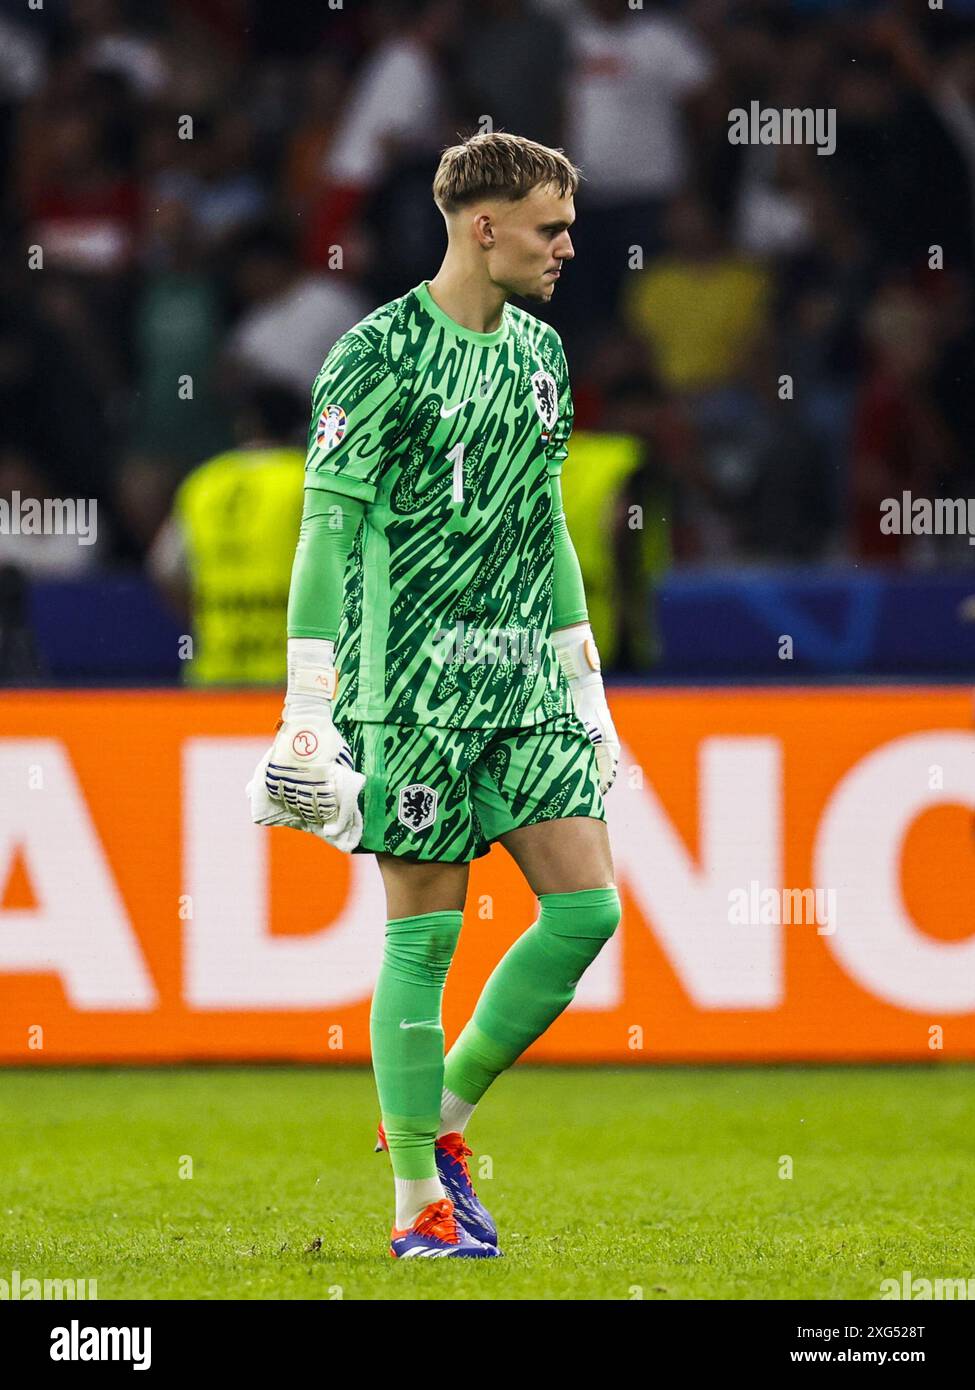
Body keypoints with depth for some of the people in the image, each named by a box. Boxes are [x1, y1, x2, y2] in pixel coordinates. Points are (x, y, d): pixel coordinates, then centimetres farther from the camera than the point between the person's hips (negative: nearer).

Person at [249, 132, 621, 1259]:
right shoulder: (379, 354, -8)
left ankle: (440, 1113, 14)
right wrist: (307, 703, -15)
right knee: (426, 931, -4)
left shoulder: (539, 353, 14)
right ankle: (419, 1206, 3)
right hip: (412, 681, -7)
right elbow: (326, 525, -10)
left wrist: (585, 685, 20)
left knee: (588, 905, -3)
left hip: (525, 683, 7)